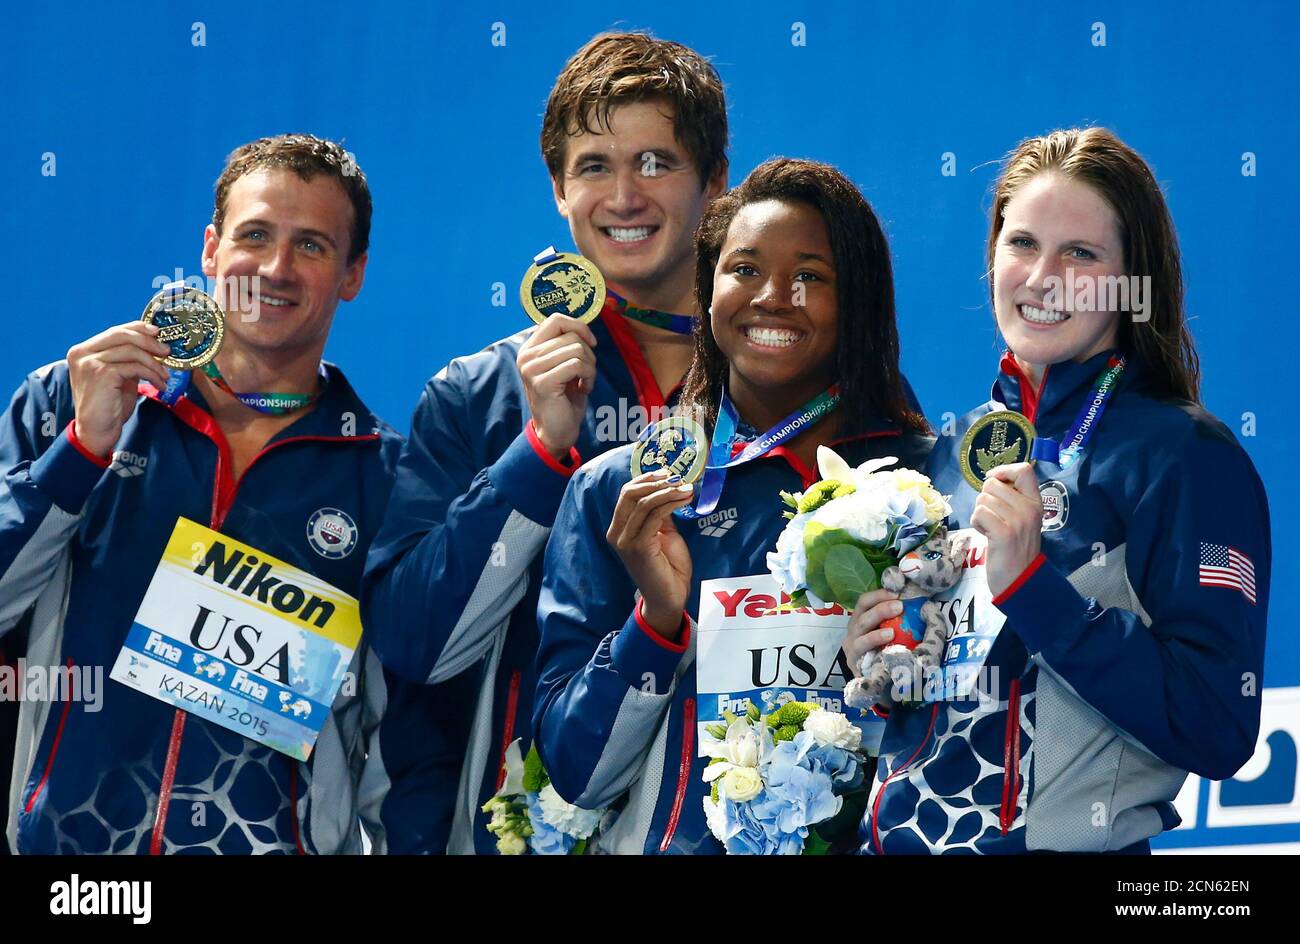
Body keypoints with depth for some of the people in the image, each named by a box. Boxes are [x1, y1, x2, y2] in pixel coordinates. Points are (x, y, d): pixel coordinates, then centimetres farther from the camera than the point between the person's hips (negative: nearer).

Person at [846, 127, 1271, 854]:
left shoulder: (1186, 457, -12)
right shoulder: (961, 446, 6)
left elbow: (1218, 731, -21)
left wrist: (1029, 584, -24)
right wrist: (877, 667, -3)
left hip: (1072, 844, -6)